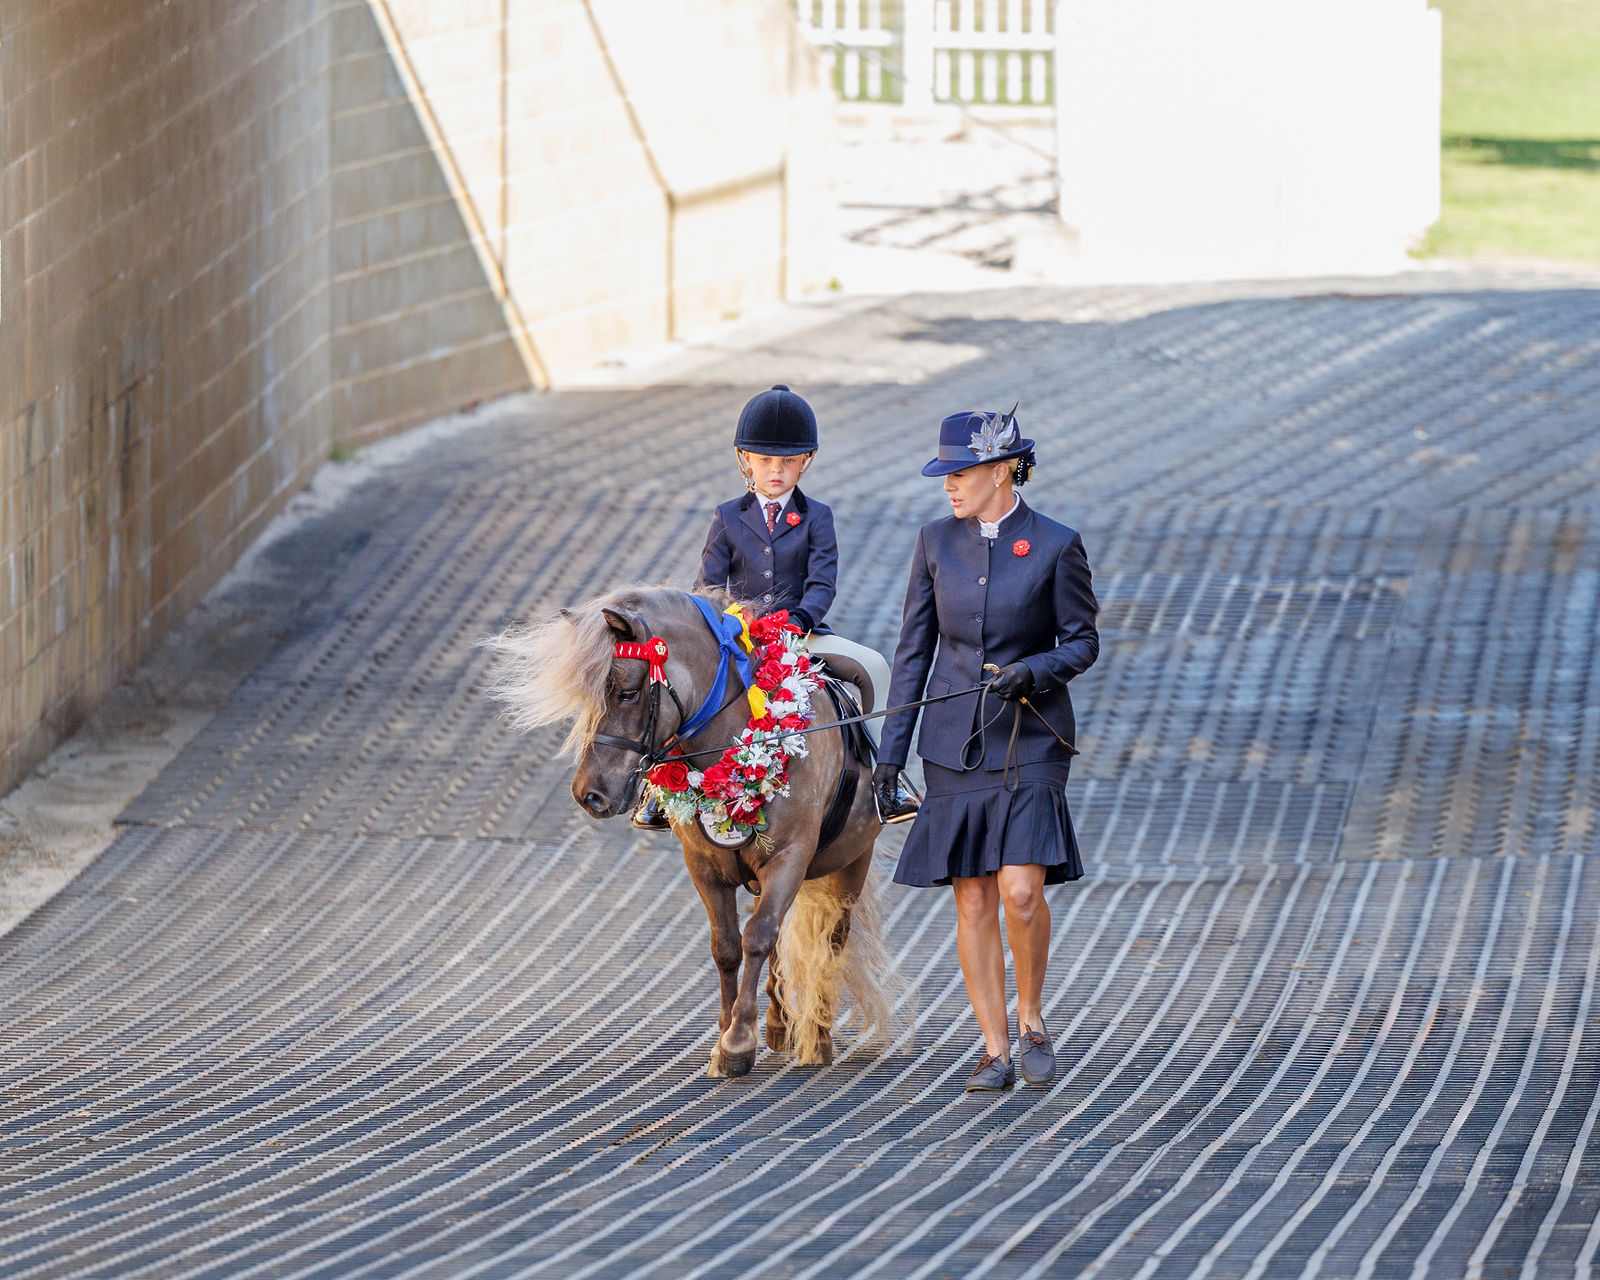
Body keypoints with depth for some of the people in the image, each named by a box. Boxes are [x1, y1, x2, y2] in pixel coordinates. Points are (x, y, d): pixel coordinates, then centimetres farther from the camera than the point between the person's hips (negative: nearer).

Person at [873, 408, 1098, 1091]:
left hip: (1030, 743, -3)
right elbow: (914, 647, 8)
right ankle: (995, 1049, 9)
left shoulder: (1056, 546, -6)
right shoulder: (937, 541, 4)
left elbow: (1083, 642, 1)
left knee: (1021, 892, -15)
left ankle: (1031, 1017, 10)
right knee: (972, 901, 2)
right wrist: (893, 745, 5)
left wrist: (1034, 670, -19)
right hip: (955, 744, 3)